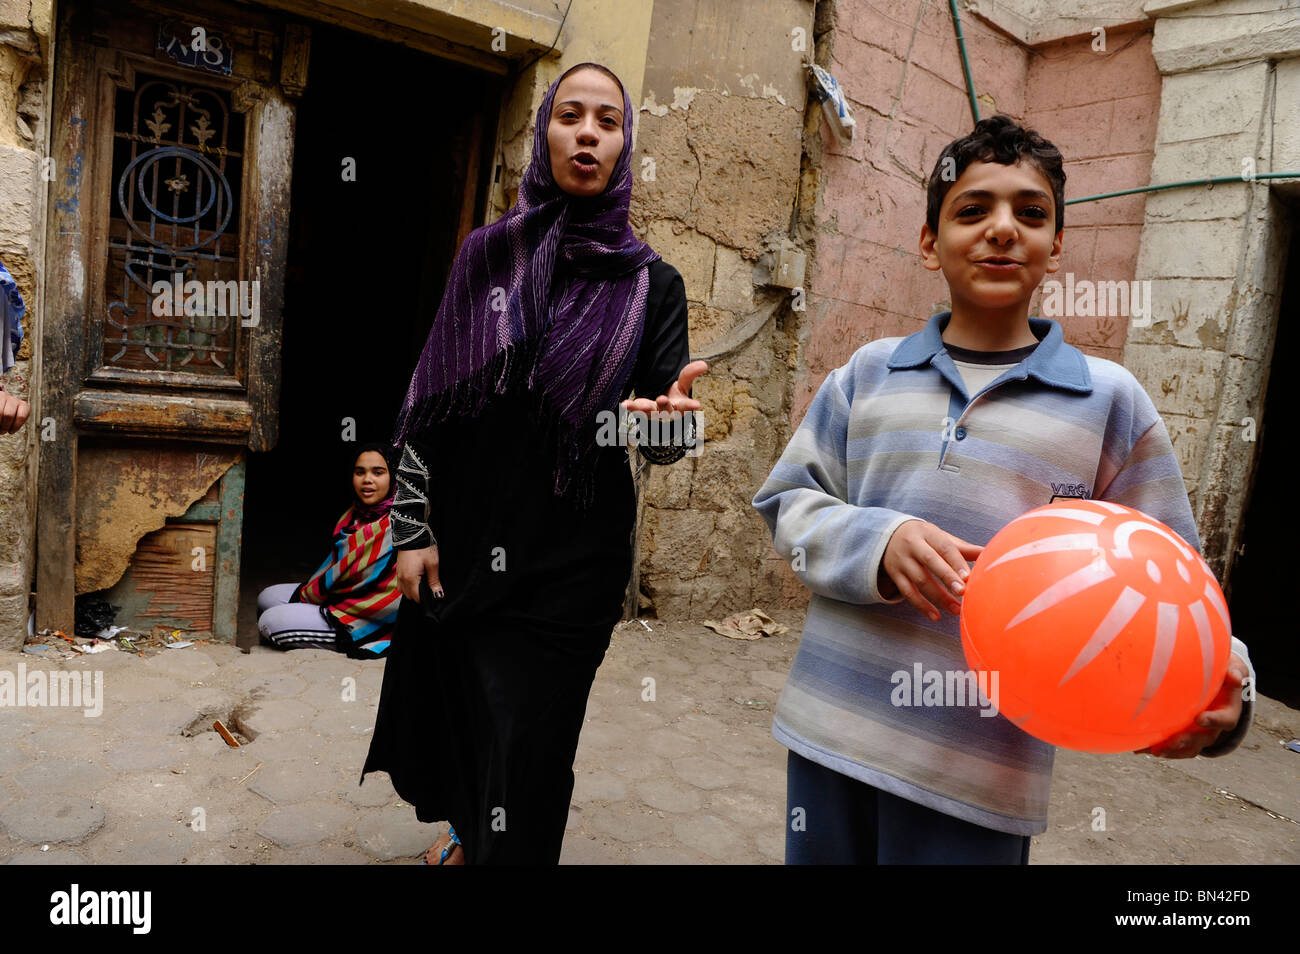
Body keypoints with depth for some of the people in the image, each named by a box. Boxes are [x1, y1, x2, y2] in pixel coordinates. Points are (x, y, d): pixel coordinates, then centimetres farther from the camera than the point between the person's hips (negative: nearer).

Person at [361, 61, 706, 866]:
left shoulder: (653, 283, -1)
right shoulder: (489, 254, 3)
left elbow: (670, 437, -3)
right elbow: (429, 396, 4)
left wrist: (671, 418, -27)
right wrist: (414, 529, 0)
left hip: (574, 556, -2)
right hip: (464, 539, 3)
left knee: (525, 751, 2)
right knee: (456, 703, 18)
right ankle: (468, 828, 50)